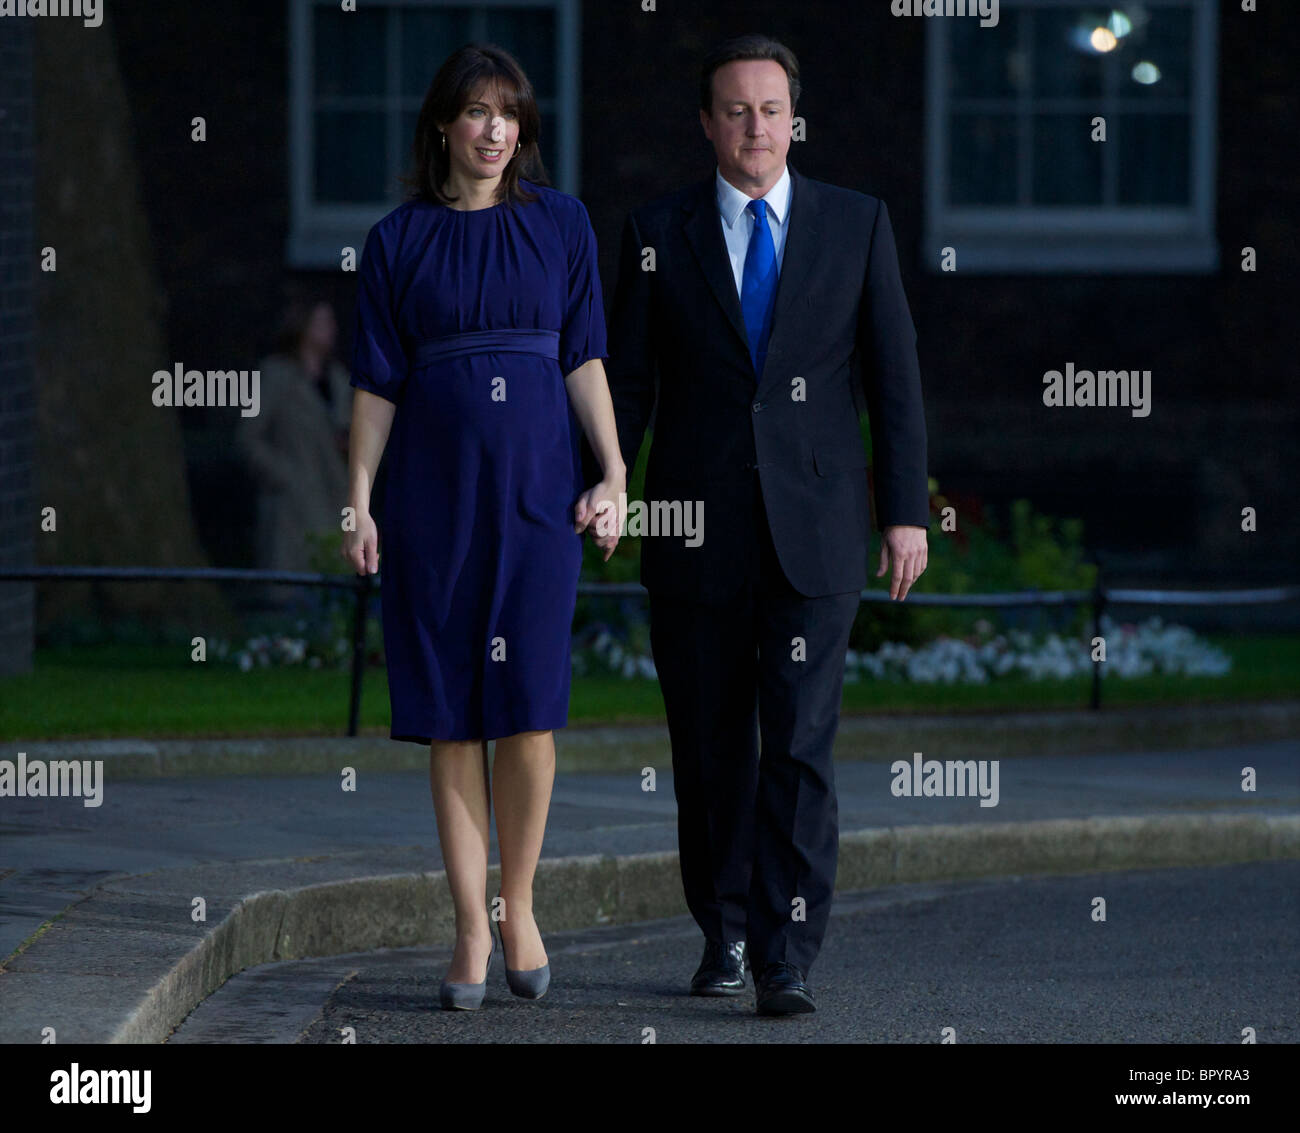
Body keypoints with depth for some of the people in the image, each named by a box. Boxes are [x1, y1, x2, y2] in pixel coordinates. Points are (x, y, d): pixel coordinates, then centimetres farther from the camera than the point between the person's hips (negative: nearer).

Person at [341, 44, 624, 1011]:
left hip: (537, 492, 0)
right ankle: (472, 930, 7)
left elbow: (584, 359, 6)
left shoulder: (560, 224, 7)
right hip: (434, 493, 0)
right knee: (452, 721, 1)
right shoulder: (398, 241, 6)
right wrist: (358, 503, 0)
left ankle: (518, 907, 11)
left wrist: (614, 472, -3)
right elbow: (378, 384, 6)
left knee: (528, 712, -7)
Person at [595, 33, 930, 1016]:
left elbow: (894, 374, 4)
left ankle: (787, 960, -9)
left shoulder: (857, 224, 5)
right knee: (711, 748, 8)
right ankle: (724, 933, 24)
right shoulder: (659, 234, 5)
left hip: (814, 529, -1)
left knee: (800, 747, -9)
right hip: (697, 527, 1)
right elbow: (625, 383, 5)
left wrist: (907, 511, -1)